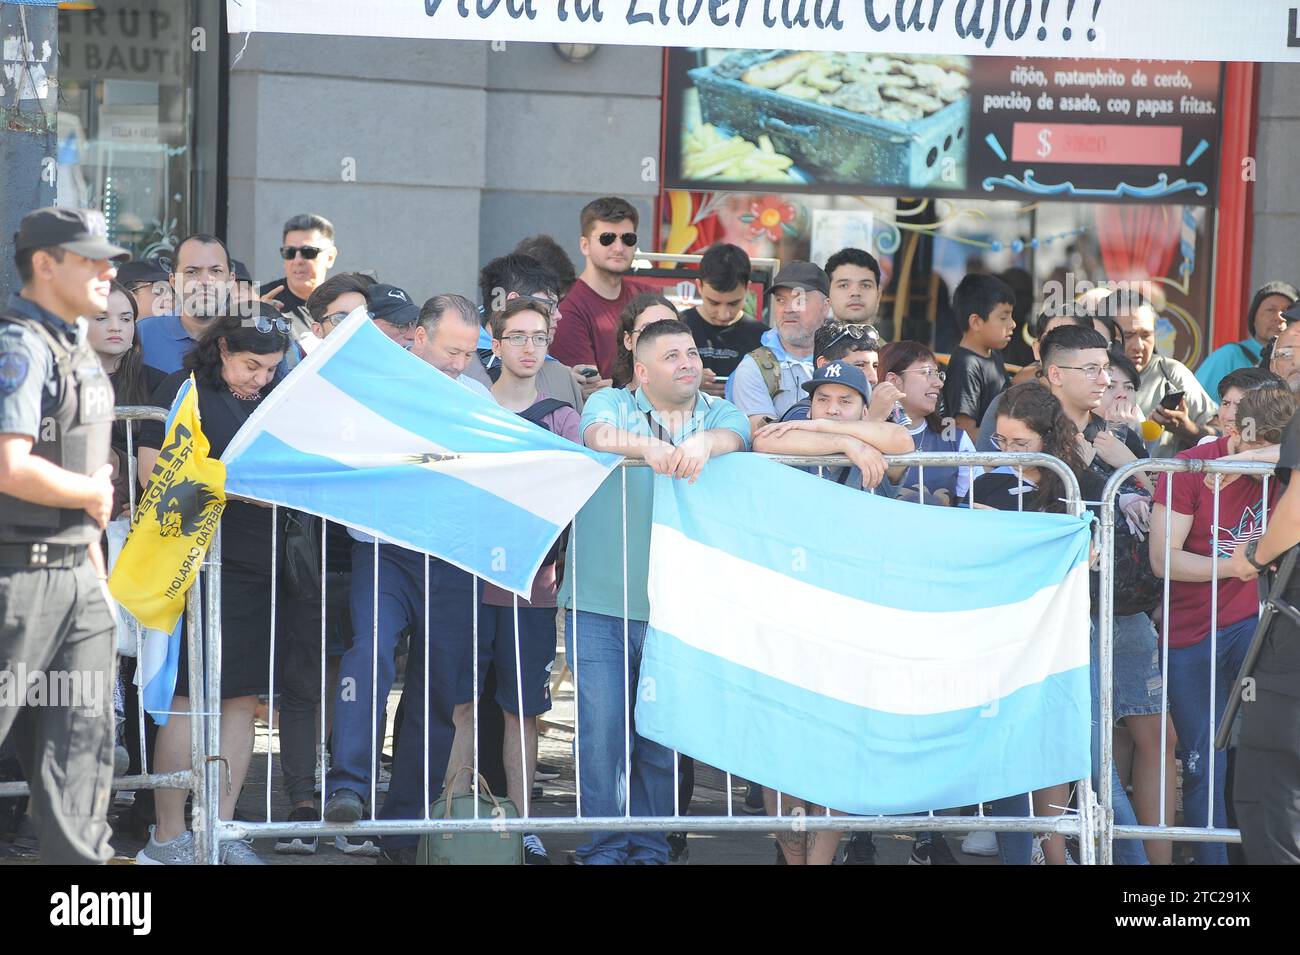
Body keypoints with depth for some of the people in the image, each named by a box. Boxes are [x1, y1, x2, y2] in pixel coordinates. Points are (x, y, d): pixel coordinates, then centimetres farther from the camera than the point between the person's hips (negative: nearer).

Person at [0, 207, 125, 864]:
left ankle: (79, 859, 9)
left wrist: (96, 568, 20)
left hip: (73, 573, 9)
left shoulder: (75, 346, 15)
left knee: (83, 735, 6)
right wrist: (93, 493, -10)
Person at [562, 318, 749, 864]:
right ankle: (603, 850, 6)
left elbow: (734, 436, -15)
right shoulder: (610, 404, 3)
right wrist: (649, 445, -43)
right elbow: (599, 434, -21)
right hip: (599, 608, -2)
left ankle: (649, 849, 20)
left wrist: (704, 442, -40)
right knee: (601, 733, -4)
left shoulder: (719, 413, 8)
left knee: (662, 741, 7)